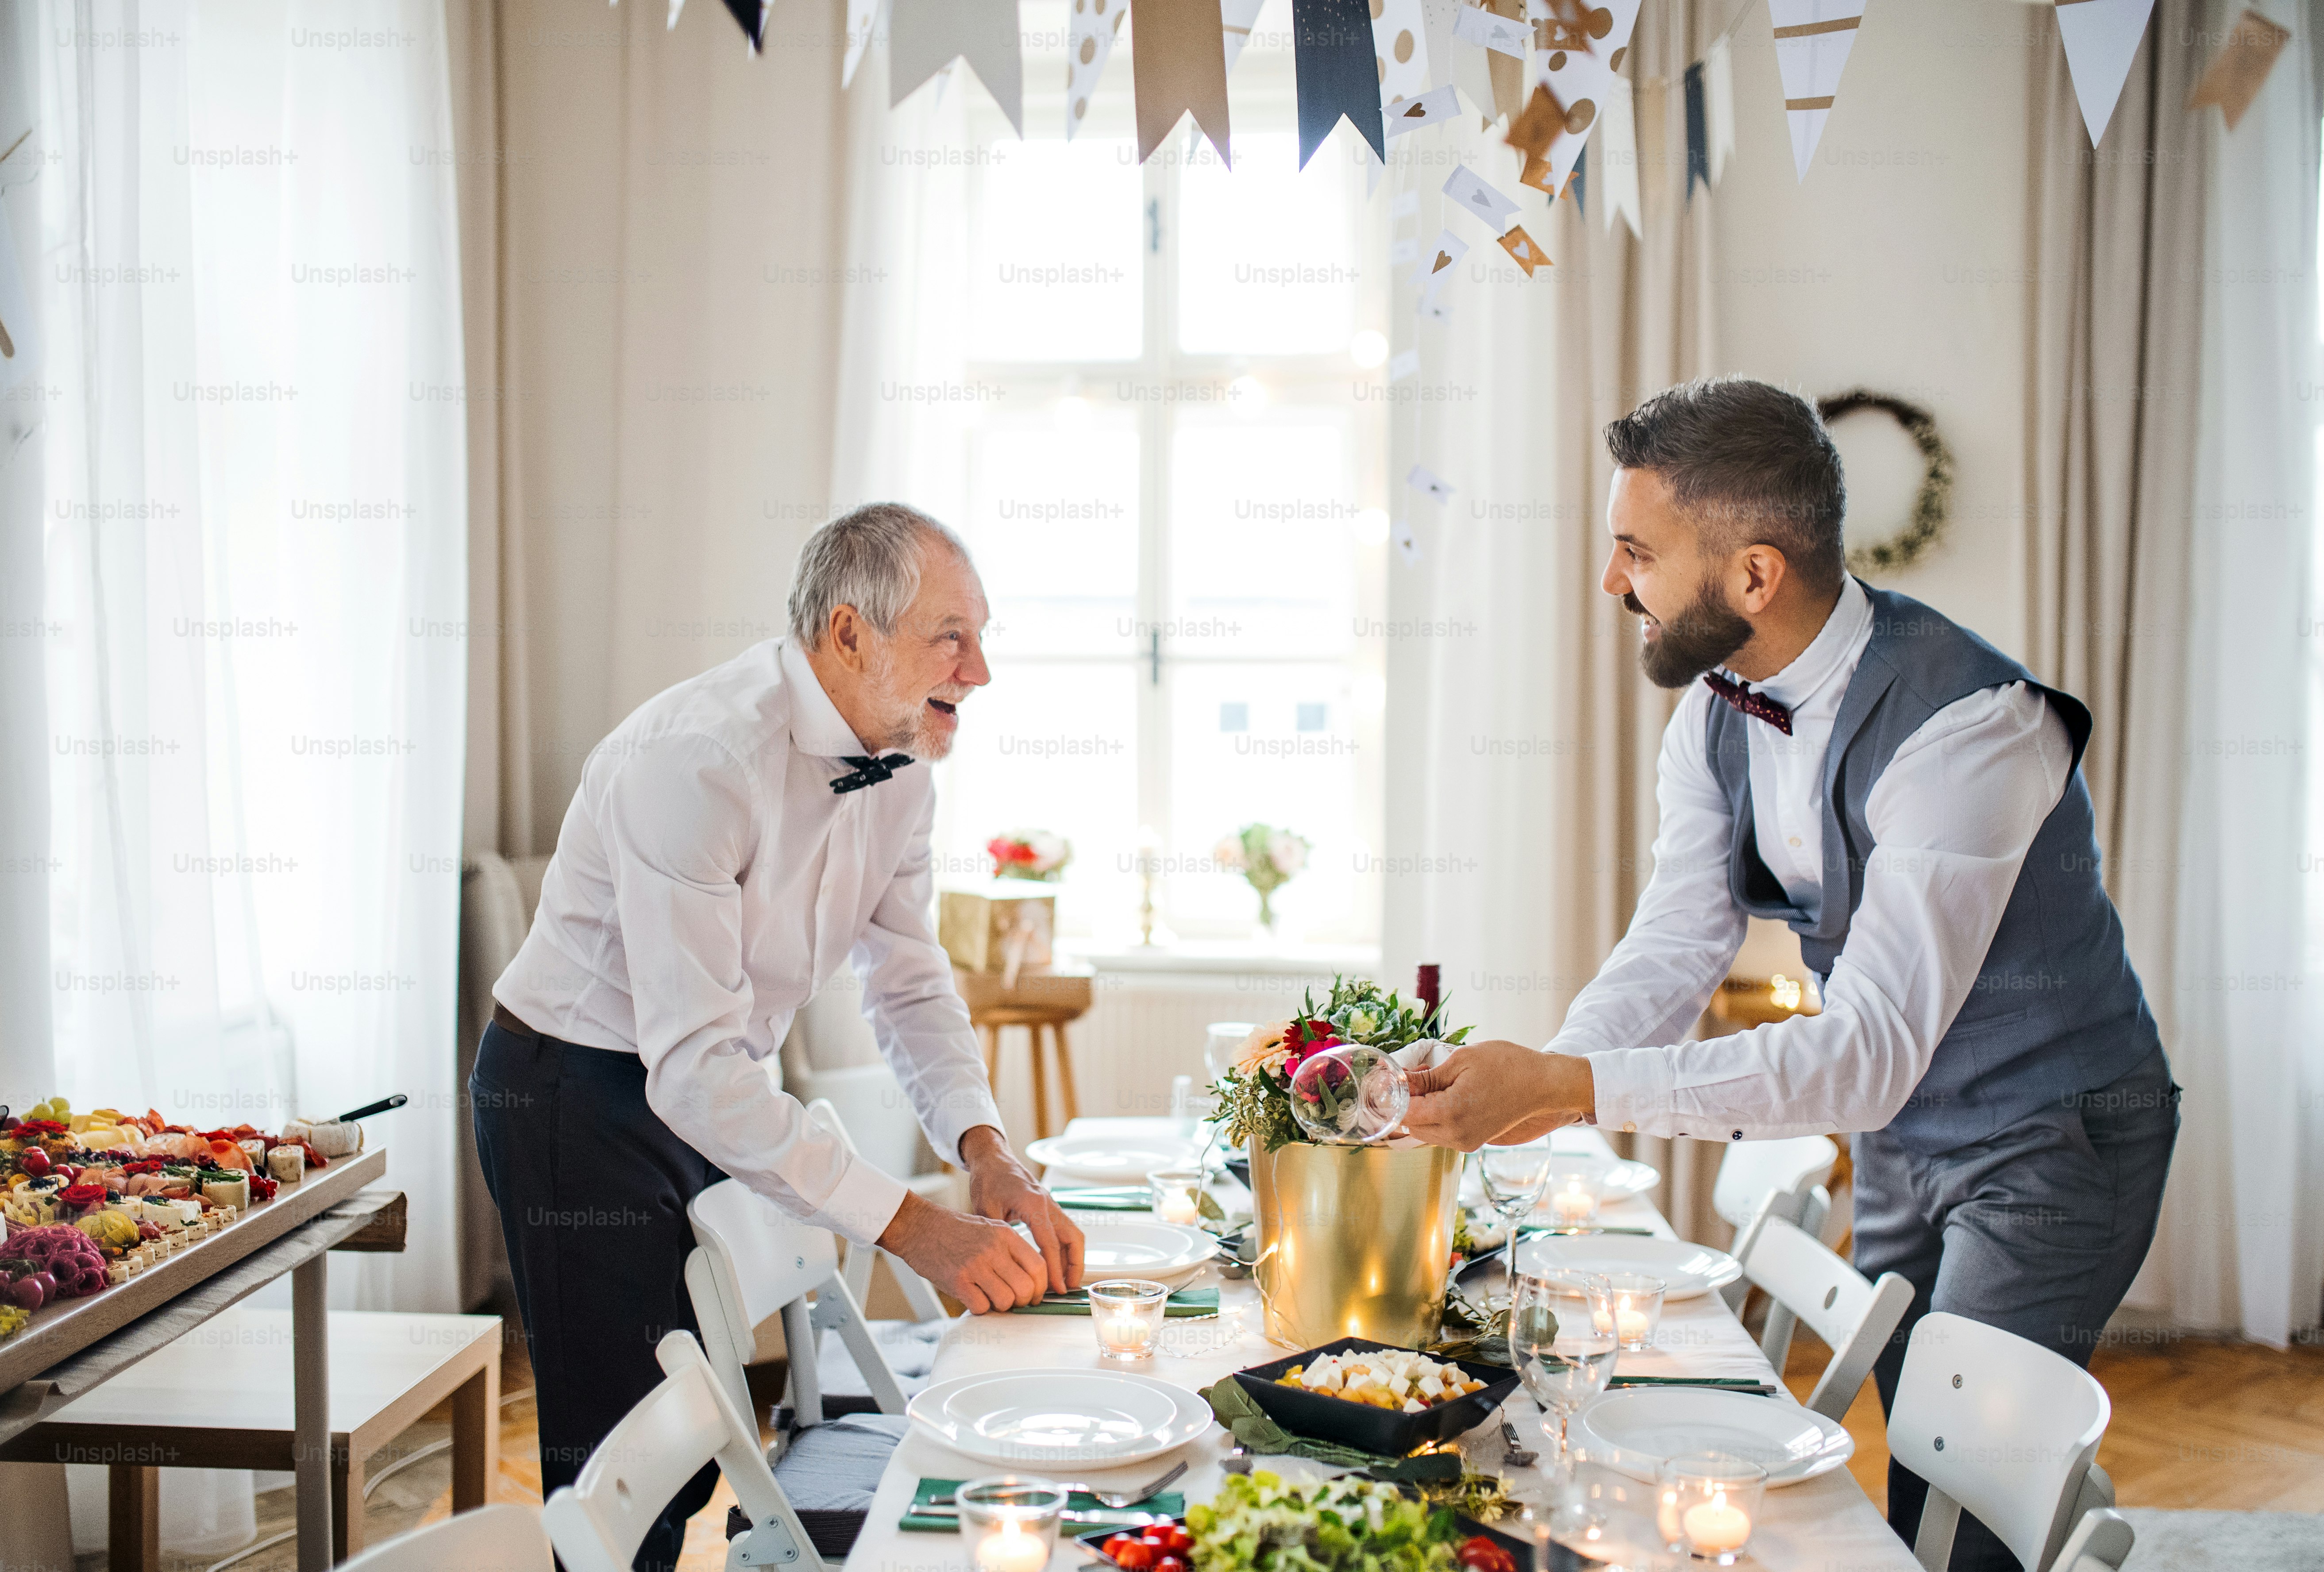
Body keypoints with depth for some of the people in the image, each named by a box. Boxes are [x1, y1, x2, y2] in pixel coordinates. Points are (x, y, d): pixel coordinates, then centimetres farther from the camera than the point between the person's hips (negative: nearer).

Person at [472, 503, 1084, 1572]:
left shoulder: (900, 762, -4)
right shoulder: (697, 759, -31)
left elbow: (911, 987, 3)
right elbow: (694, 1068, -35)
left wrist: (985, 1153, -16)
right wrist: (911, 1228, -37)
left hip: (716, 1091, 8)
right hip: (581, 1093, -8)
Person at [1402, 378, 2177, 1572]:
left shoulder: (1966, 725, -33)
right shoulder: (1714, 713, -7)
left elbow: (1874, 1049, -39)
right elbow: (1672, 953, -8)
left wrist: (1572, 1088, -47)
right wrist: (1513, 1092, -26)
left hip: (2049, 1139, -7)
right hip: (1900, 1136, 7)